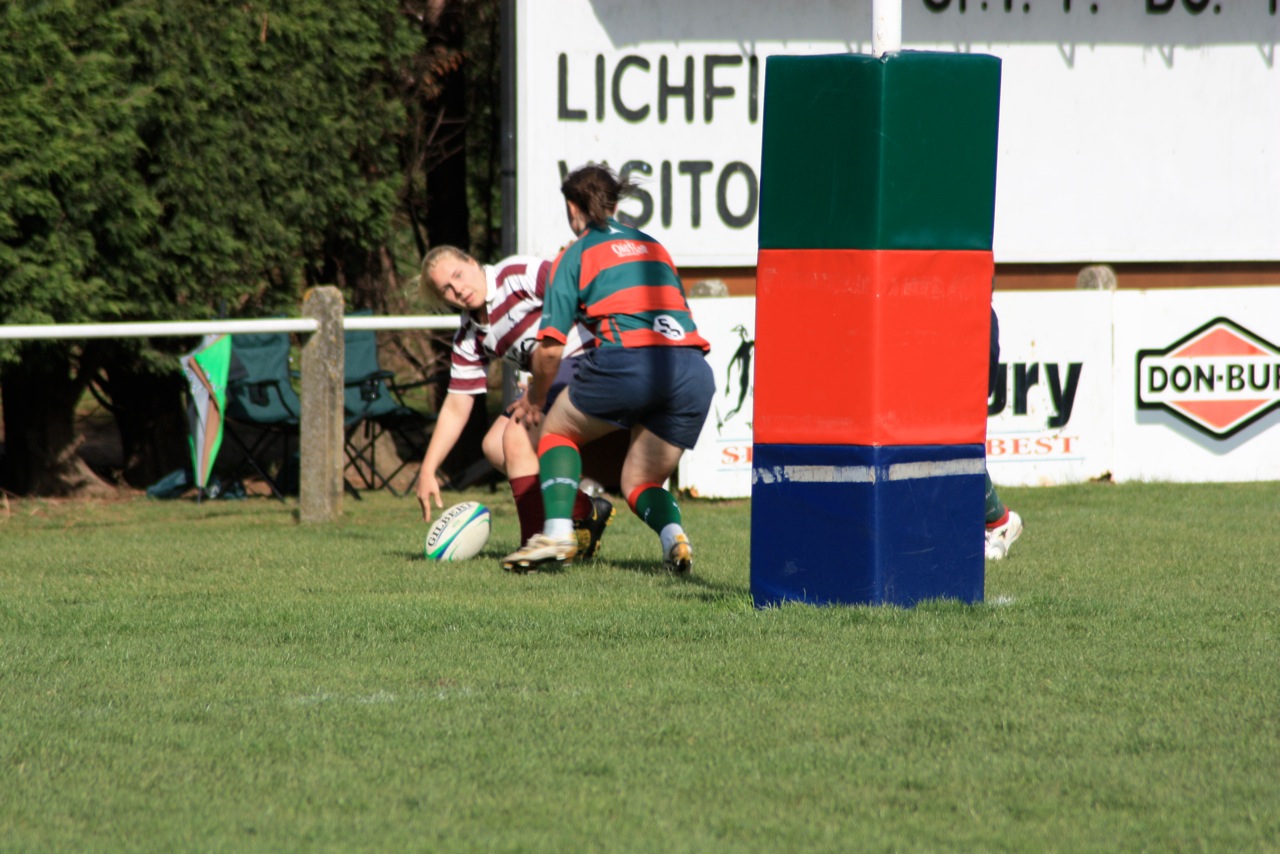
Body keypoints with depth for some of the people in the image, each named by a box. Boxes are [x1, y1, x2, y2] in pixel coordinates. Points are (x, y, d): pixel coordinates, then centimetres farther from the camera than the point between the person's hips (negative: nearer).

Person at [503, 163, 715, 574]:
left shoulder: (576, 255, 12)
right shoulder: (653, 247, 27)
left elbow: (551, 347, 7)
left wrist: (535, 400, 26)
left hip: (628, 360, -4)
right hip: (694, 368, 4)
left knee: (558, 430, 23)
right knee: (640, 481, 18)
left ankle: (557, 532, 3)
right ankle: (673, 534, -14)